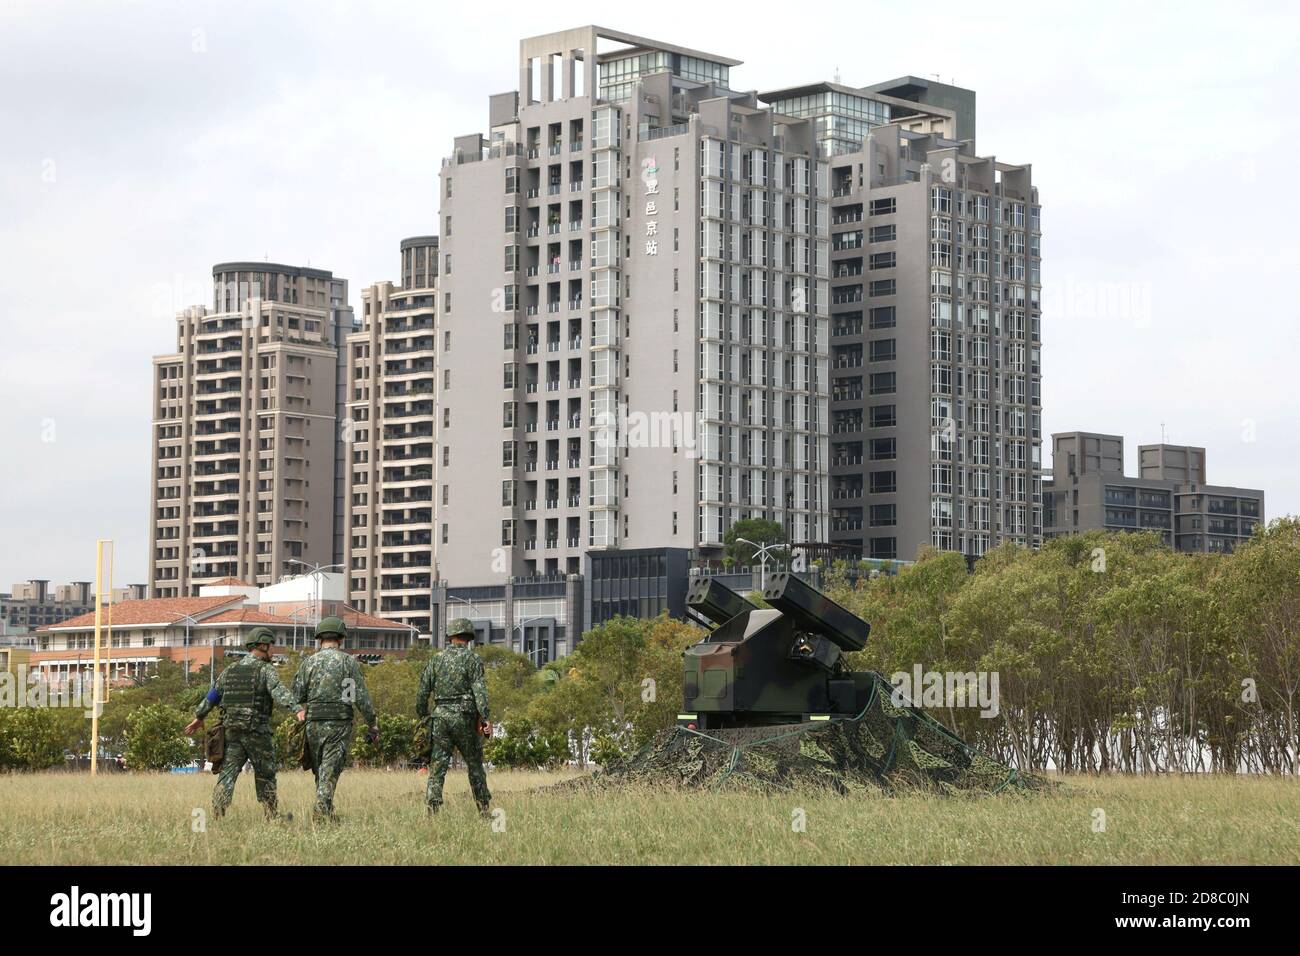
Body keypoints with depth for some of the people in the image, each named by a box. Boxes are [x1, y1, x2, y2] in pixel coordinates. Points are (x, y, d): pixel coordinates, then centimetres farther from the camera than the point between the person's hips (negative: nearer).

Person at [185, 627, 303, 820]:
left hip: (232, 730, 4)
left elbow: (213, 695, 22)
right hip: (256, 731, -4)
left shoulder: (230, 670, 13)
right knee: (265, 775, 9)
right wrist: (297, 710, -37)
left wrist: (199, 717, 36)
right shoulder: (265, 669, -6)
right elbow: (279, 691, -24)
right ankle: (273, 816, 17)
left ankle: (217, 816, -11)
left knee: (228, 773, 1)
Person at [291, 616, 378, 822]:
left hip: (313, 723, 3)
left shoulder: (309, 662, 4)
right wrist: (373, 724, 3)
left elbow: (297, 695, 2)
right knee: (330, 771, -3)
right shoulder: (349, 661, -2)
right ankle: (321, 809, -16)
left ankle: (327, 811, 17)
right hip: (339, 723, -3)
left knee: (319, 771, 14)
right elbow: (361, 697, -5)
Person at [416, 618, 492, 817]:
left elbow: (422, 692, 8)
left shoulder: (436, 660, 9)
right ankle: (485, 809, 16)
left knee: (437, 767, 1)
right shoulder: (472, 659, -2)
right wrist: (485, 718, -18)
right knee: (475, 765, 11)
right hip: (465, 717, -2)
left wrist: (422, 717, 18)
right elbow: (479, 690, -13)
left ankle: (432, 810, -9)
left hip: (440, 717, 2)